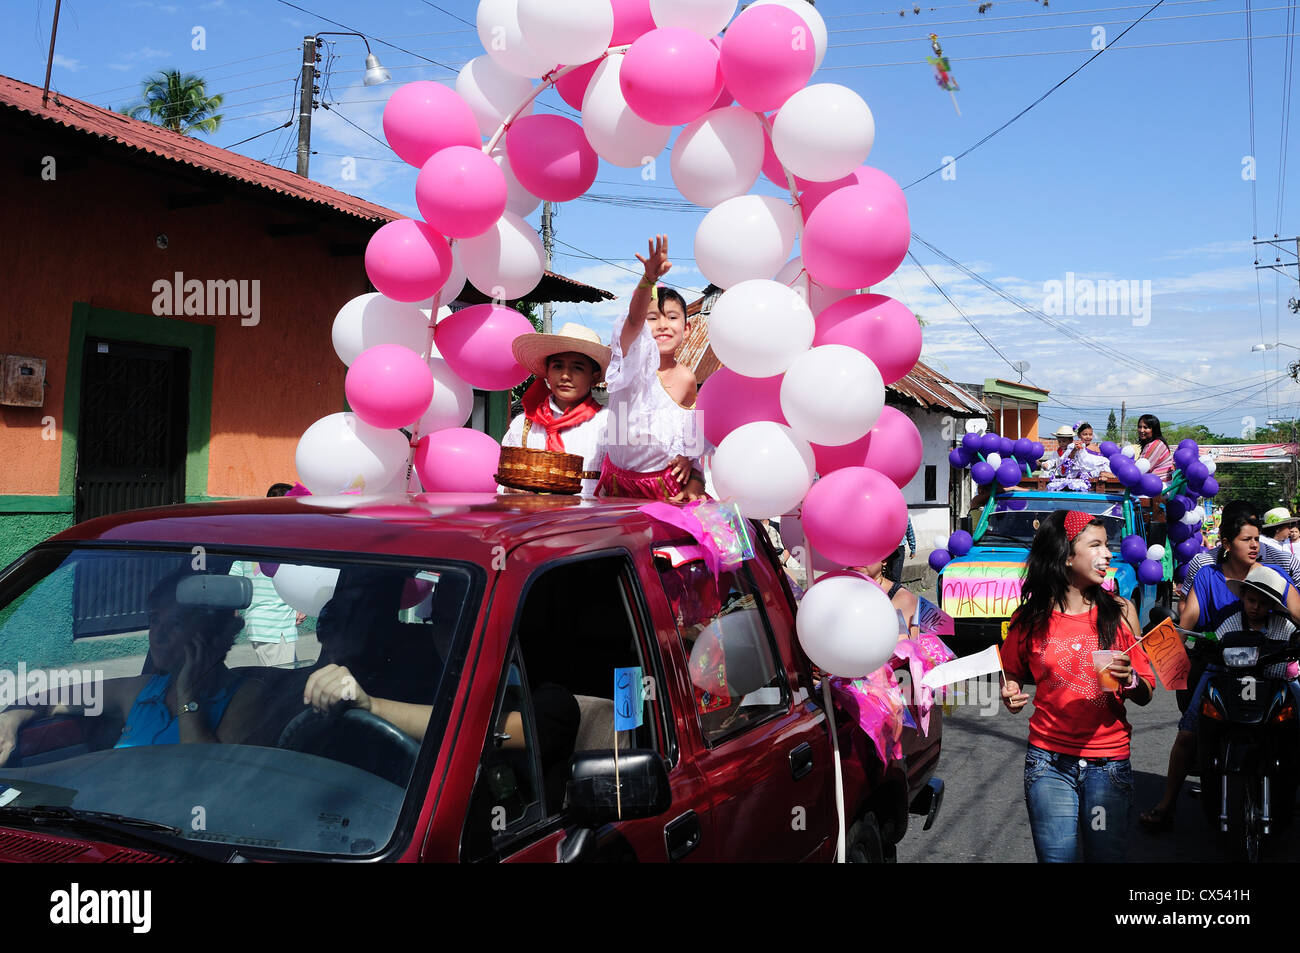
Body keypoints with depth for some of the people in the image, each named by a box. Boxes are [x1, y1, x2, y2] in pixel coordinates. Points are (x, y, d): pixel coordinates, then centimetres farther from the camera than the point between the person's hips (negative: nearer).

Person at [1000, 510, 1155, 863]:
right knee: (1056, 856, 2)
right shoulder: (1030, 618, -1)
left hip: (1108, 763, 1)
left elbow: (1145, 694, 3)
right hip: (1049, 761, 0)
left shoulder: (1119, 612, 0)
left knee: (1105, 854, 4)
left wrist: (1129, 679, -19)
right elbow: (1013, 673, 16)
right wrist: (1011, 693, -5)